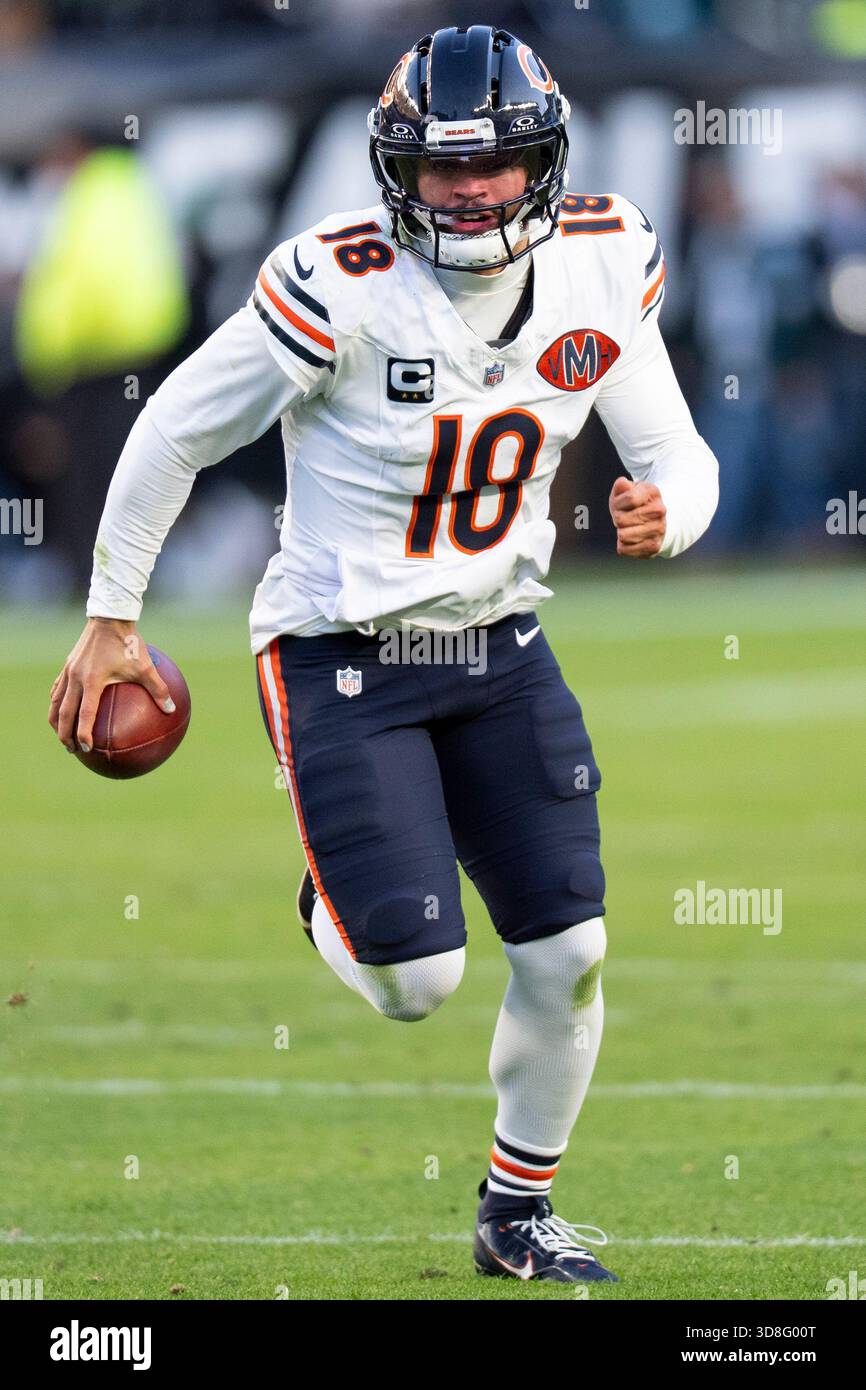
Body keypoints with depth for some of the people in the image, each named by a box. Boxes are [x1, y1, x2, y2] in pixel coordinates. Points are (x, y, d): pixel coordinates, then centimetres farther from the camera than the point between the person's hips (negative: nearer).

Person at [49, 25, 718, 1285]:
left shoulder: (603, 267, -7)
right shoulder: (343, 288, -22)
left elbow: (676, 455, 2)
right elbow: (177, 435, -10)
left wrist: (666, 513, -23)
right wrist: (110, 622, -3)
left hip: (497, 647, 5)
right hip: (343, 659, -5)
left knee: (568, 952, 1)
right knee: (419, 981, -13)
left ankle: (518, 1212, 24)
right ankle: (338, 918, 25)